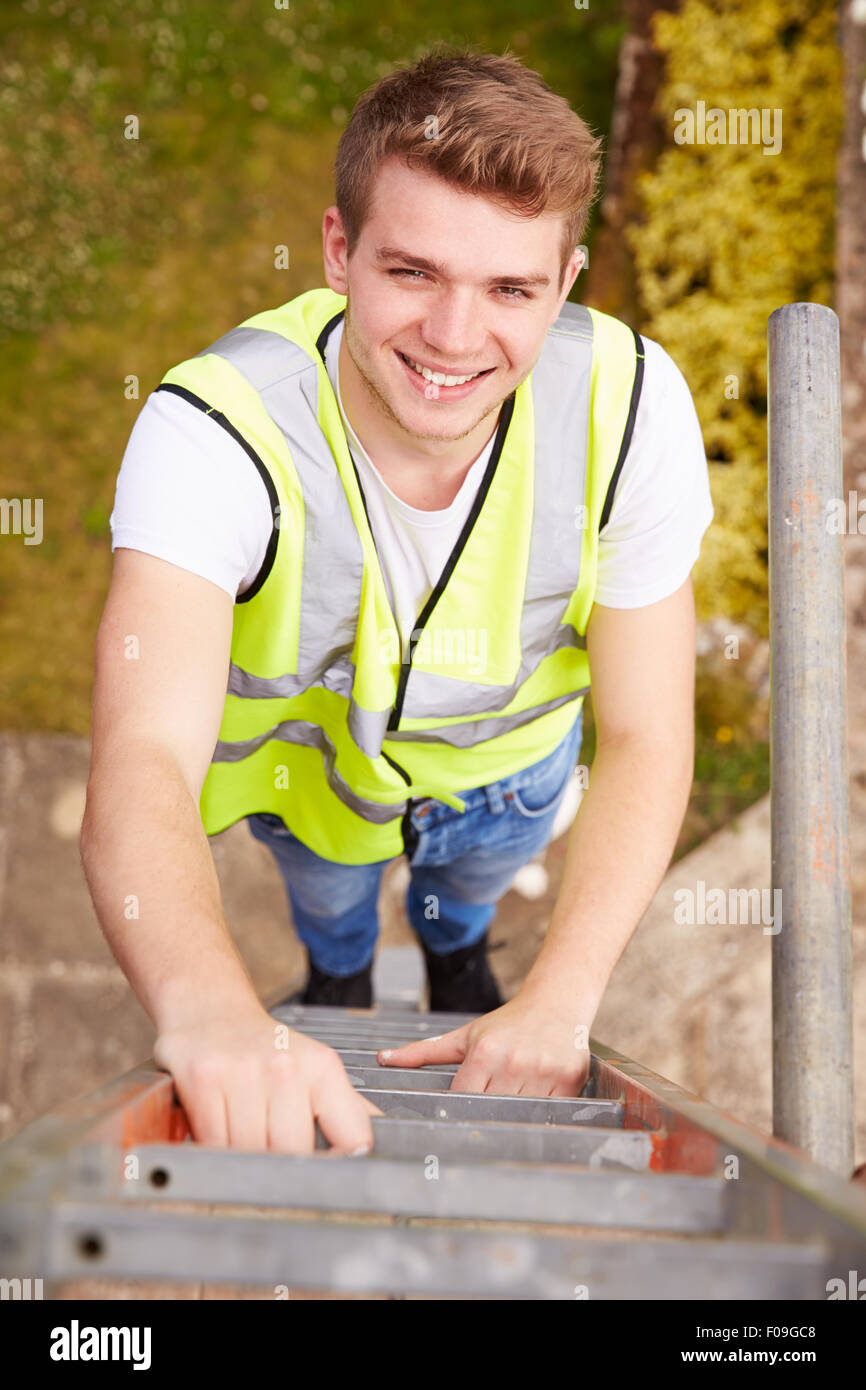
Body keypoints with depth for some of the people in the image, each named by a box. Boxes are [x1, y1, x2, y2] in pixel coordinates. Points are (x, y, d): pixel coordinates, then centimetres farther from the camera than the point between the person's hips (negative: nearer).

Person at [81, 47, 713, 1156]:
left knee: (480, 865, 30)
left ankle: (456, 945, 70)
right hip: (305, 739, -2)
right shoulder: (215, 430, -43)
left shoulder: (632, 407, -35)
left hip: (512, 740, 2)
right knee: (327, 892, 26)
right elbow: (142, 761, -56)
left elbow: (646, 742, -28)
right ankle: (336, 979, 66)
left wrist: (562, 1003, -42)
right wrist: (207, 1011, -77)